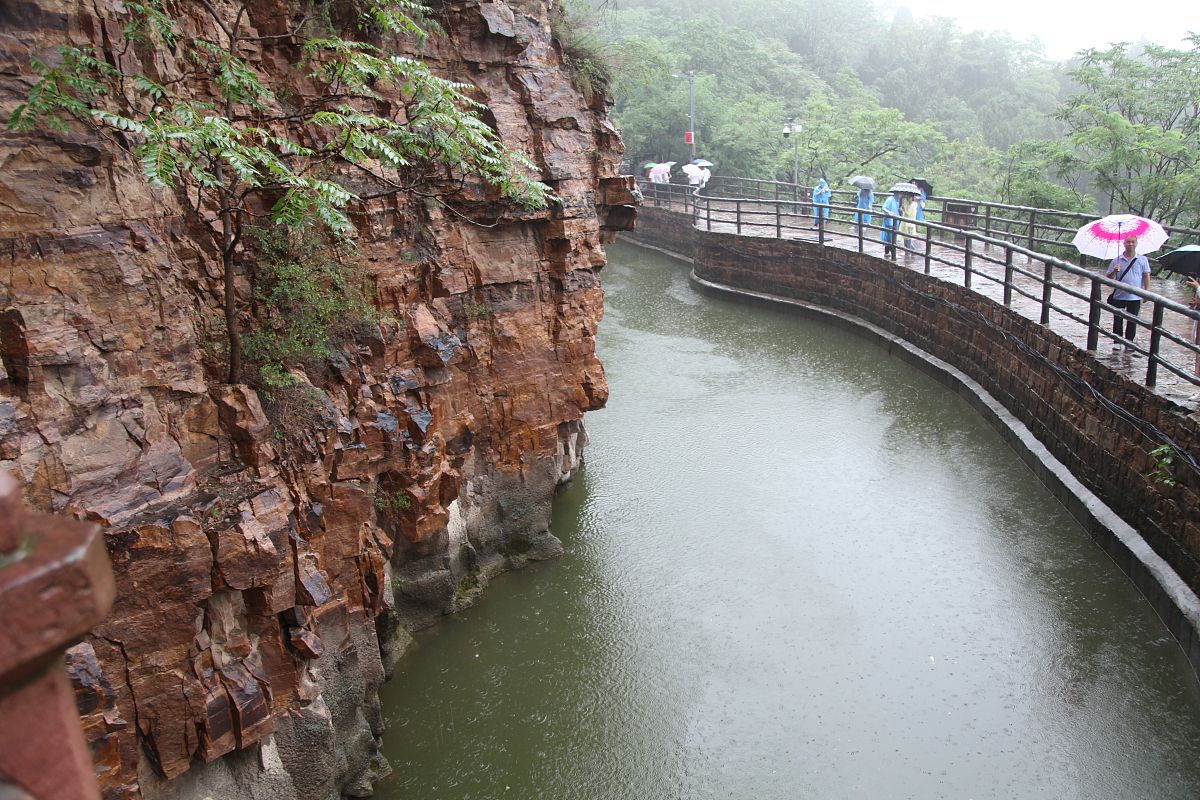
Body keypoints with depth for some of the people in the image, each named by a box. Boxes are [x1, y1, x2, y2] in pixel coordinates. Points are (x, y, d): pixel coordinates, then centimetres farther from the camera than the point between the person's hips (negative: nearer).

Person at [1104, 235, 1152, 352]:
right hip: (1119, 296, 0)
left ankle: (1129, 342, 15)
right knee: (1117, 320, 3)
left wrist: (1147, 290, -4)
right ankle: (1117, 342, 13)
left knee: (1132, 321, 6)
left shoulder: (1142, 260, 5)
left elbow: (1146, 276, 4)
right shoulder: (1117, 260, 4)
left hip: (1135, 297, 0)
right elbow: (1107, 277, 5)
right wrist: (1114, 271, -15)